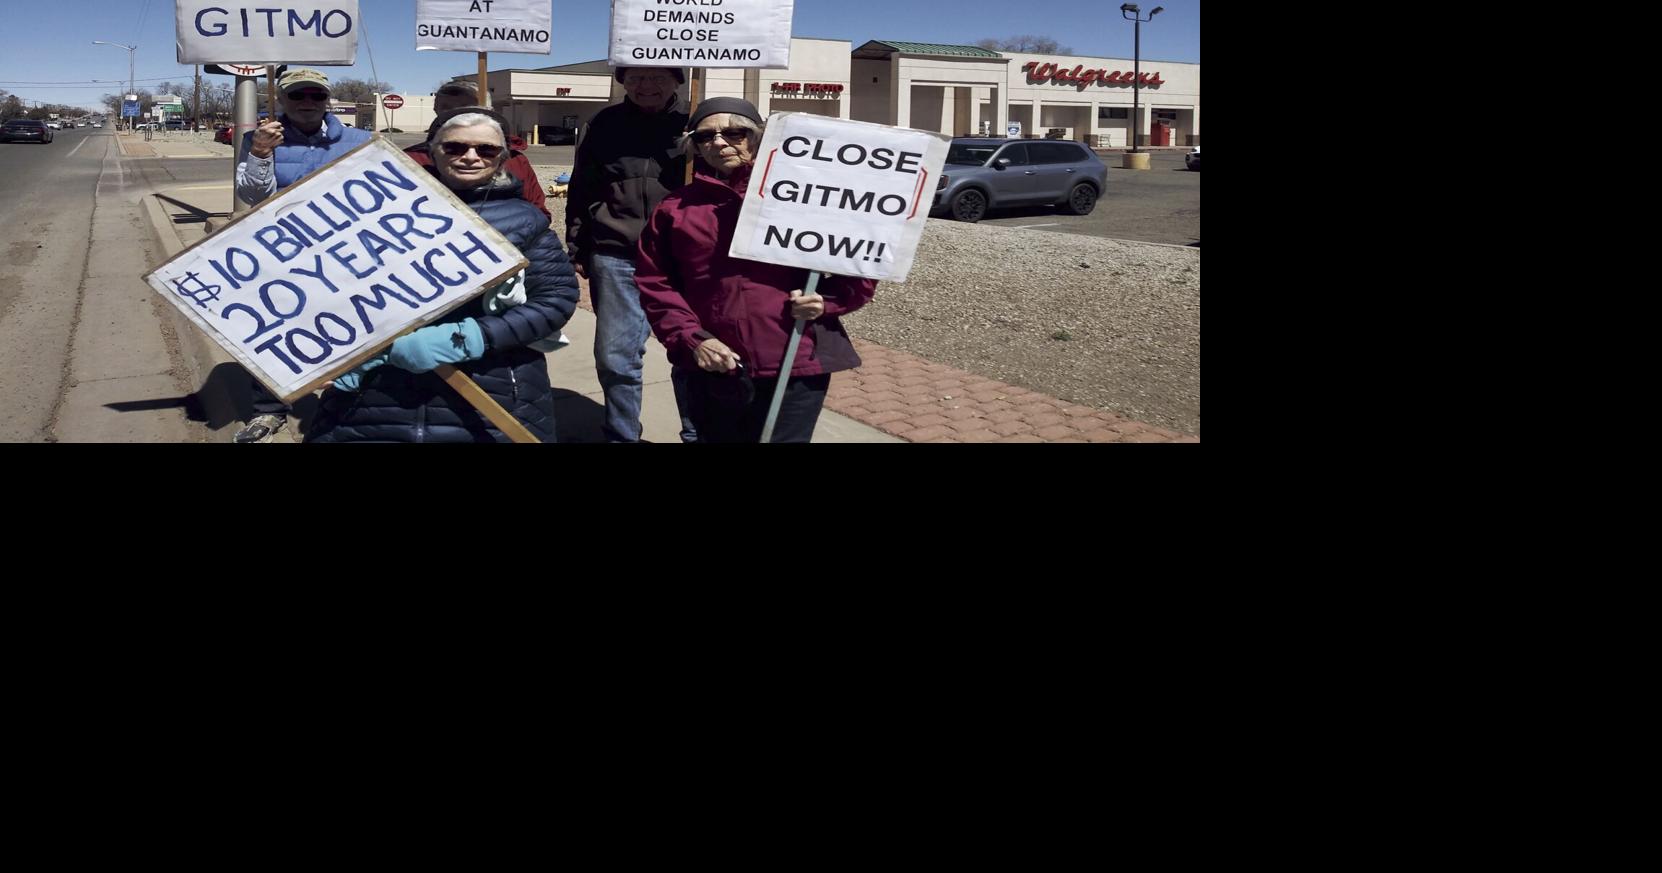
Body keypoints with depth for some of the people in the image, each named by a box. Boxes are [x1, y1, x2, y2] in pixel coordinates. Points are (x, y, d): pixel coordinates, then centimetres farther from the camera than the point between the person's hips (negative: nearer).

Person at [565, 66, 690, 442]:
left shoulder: (692, 126, 4)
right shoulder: (605, 125, 7)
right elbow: (580, 190, 12)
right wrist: (576, 250, 9)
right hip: (616, 259, 1)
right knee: (616, 356, 4)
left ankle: (698, 433, 22)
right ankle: (621, 436, 21)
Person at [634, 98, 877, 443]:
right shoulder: (675, 208, 7)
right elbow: (654, 283, 8)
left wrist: (826, 301, -13)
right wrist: (692, 339, -5)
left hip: (794, 369, -3)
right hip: (714, 373, 3)